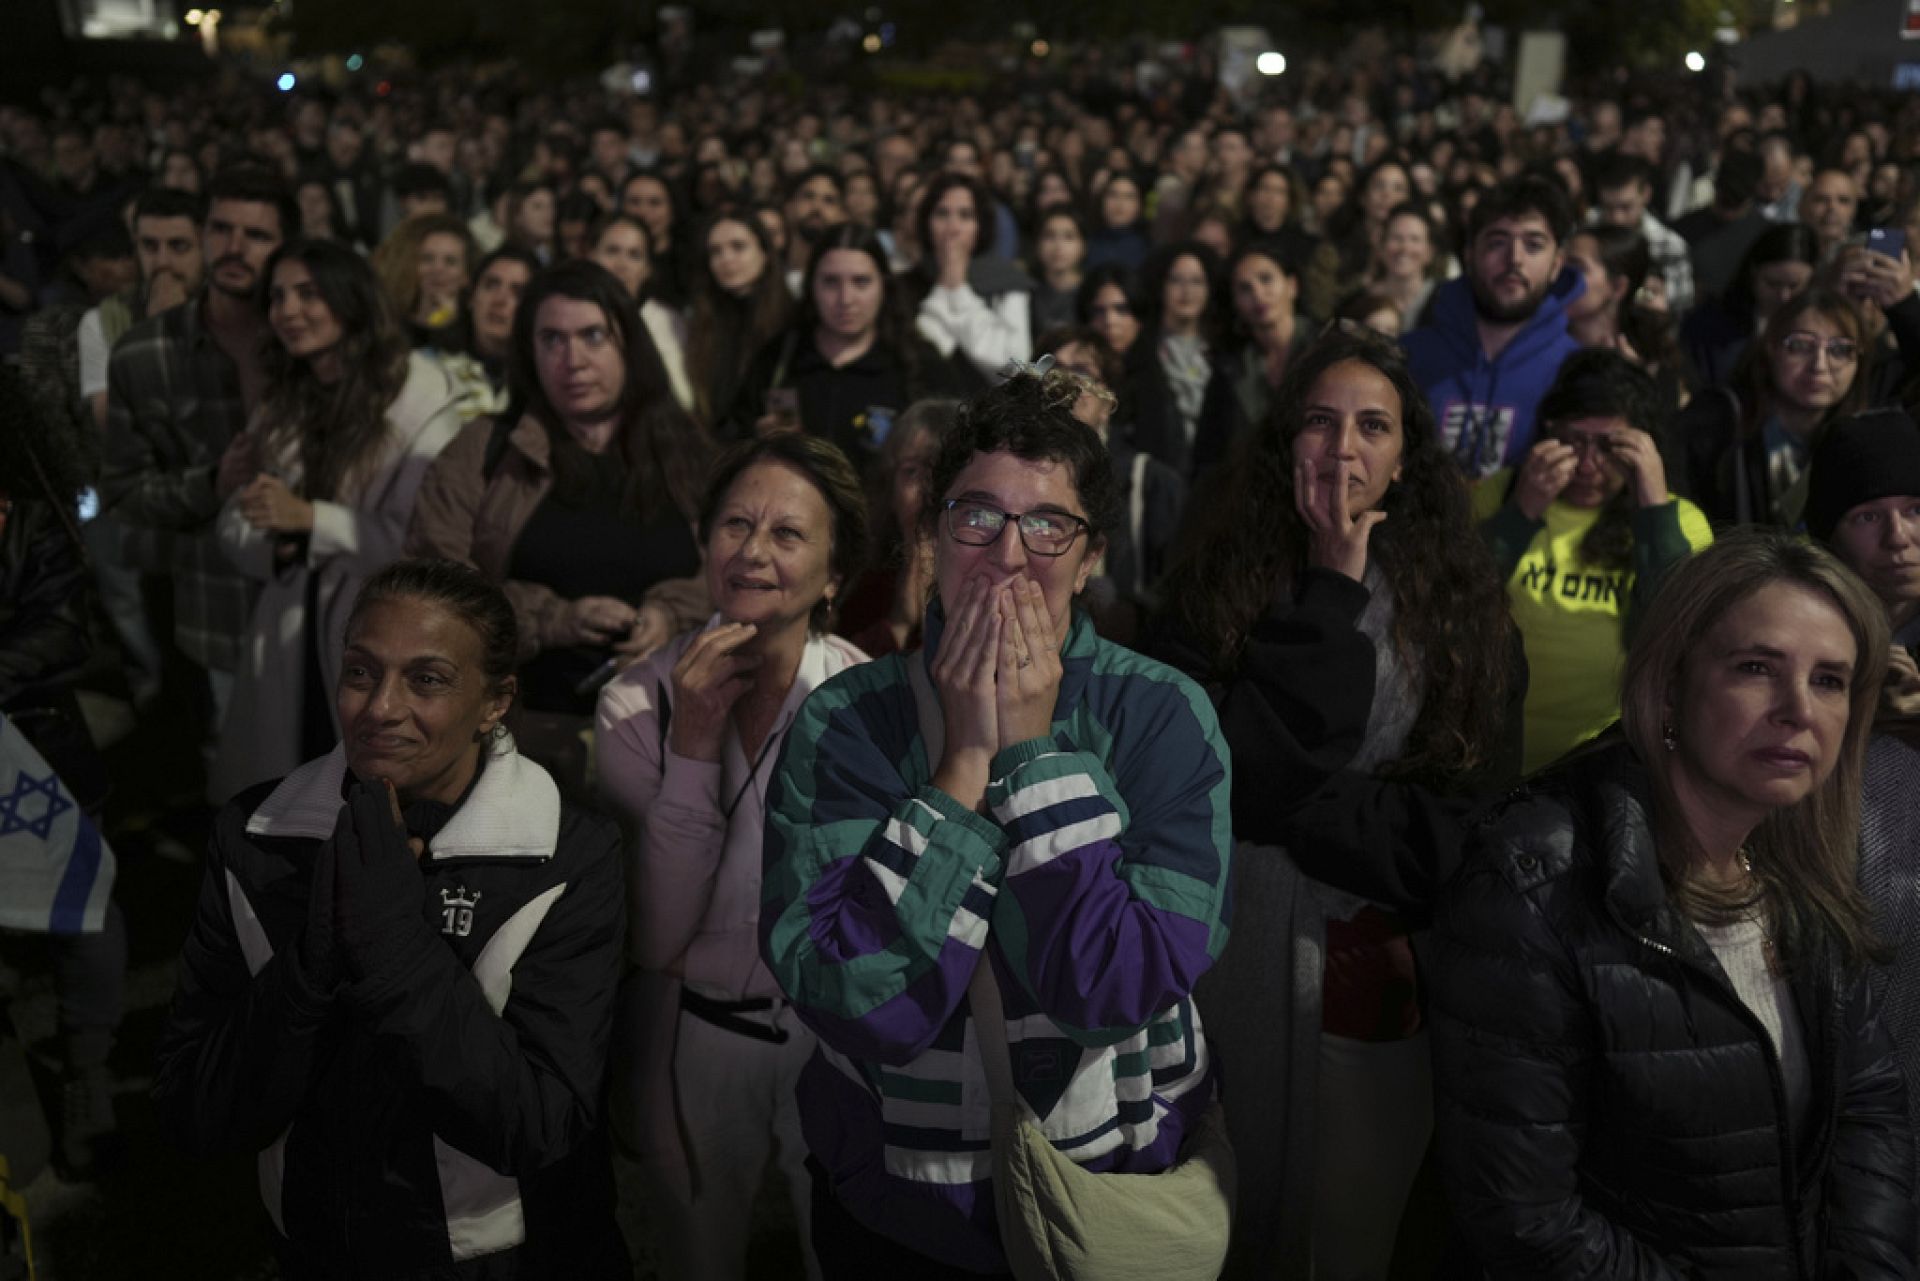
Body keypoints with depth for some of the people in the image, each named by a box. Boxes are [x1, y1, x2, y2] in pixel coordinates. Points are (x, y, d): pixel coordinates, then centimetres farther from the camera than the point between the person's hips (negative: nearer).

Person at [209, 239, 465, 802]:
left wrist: (311, 519, -19)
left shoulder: (419, 391, -8)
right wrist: (272, 541, -10)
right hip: (289, 641, 6)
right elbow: (234, 524, 11)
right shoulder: (281, 403, 14)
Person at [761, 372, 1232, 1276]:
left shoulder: (1164, 718, -12)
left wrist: (1035, 750, -23)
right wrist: (966, 762, -24)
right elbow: (861, 1006, -23)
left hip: (1118, 1179, 0)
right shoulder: (841, 724, -12)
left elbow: (1113, 992, -22)